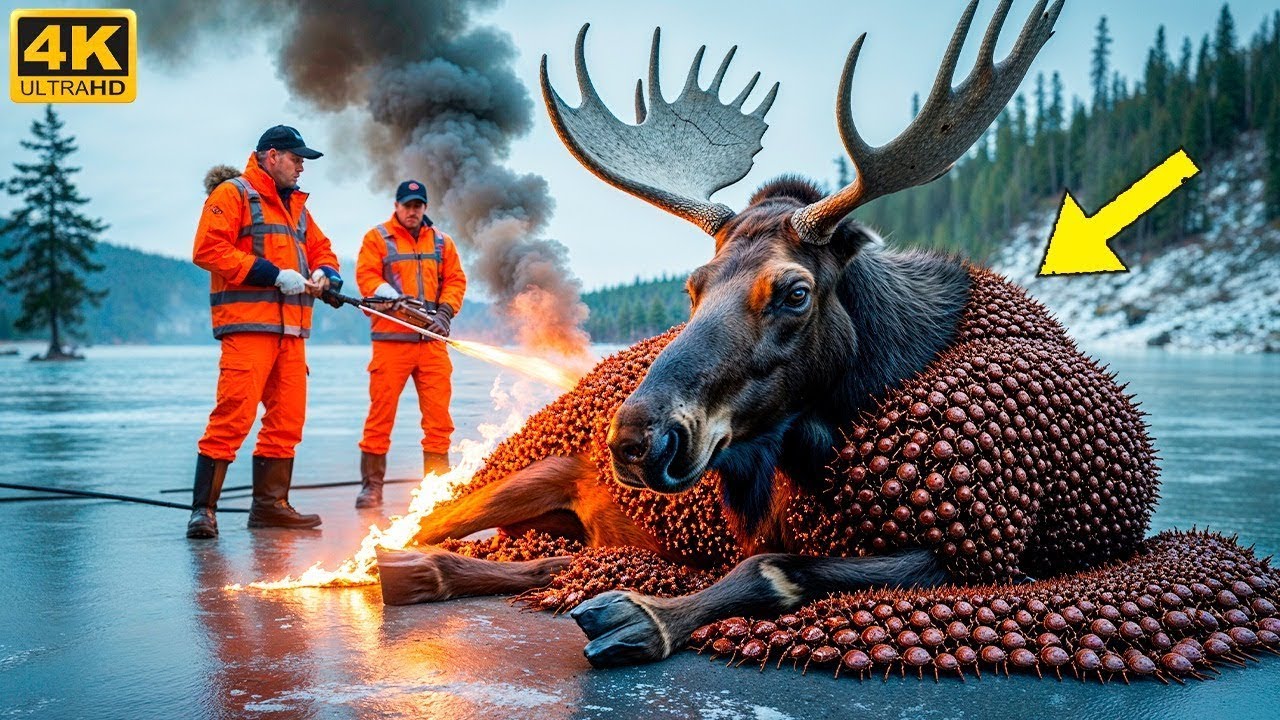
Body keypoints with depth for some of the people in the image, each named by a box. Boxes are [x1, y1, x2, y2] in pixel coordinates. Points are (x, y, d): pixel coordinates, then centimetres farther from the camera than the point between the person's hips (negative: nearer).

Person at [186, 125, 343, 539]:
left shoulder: (296, 205, 24)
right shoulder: (233, 194, 0)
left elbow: (321, 250, 28)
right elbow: (207, 249, -12)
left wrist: (324, 273, 3)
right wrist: (272, 274, -16)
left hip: (291, 330, 8)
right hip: (247, 325, -8)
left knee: (287, 419, 9)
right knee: (233, 417, -12)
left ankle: (270, 504, 18)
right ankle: (203, 509, -6)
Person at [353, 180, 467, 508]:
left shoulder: (442, 242, 18)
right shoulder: (377, 239, 9)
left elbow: (455, 280, 13)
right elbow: (366, 276, -3)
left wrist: (444, 312, -4)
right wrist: (394, 299, -19)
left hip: (432, 339, 3)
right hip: (391, 337, -3)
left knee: (438, 413, 2)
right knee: (381, 412, -3)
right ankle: (371, 485, 5)